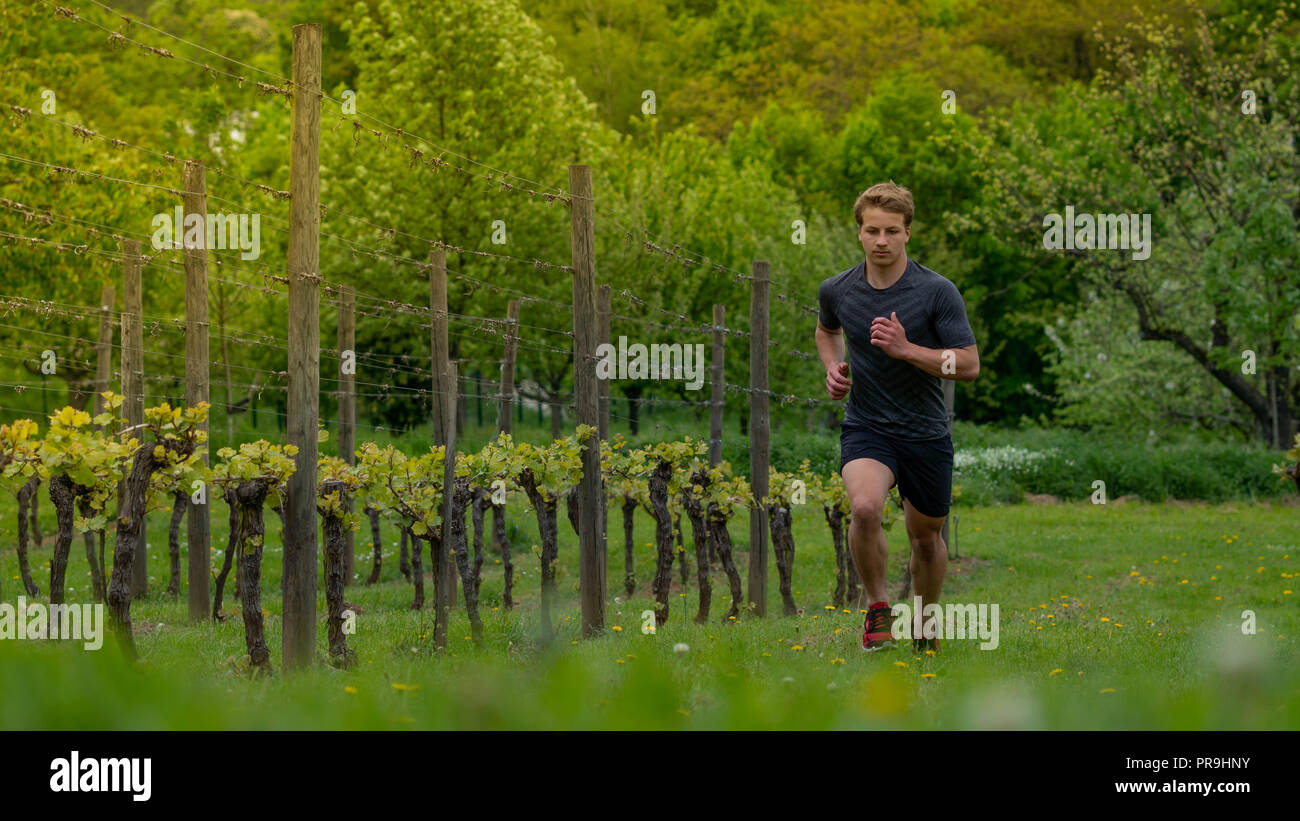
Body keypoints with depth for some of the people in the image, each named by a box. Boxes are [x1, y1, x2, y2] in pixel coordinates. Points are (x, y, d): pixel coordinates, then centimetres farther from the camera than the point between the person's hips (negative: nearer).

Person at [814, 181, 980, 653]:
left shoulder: (938, 292, -12)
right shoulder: (837, 290, -2)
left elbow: (969, 365, -14)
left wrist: (906, 348, -25)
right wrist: (833, 367, 3)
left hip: (926, 433, 0)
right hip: (865, 426, 0)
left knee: (926, 537, 14)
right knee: (865, 507, -29)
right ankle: (877, 607, -8)